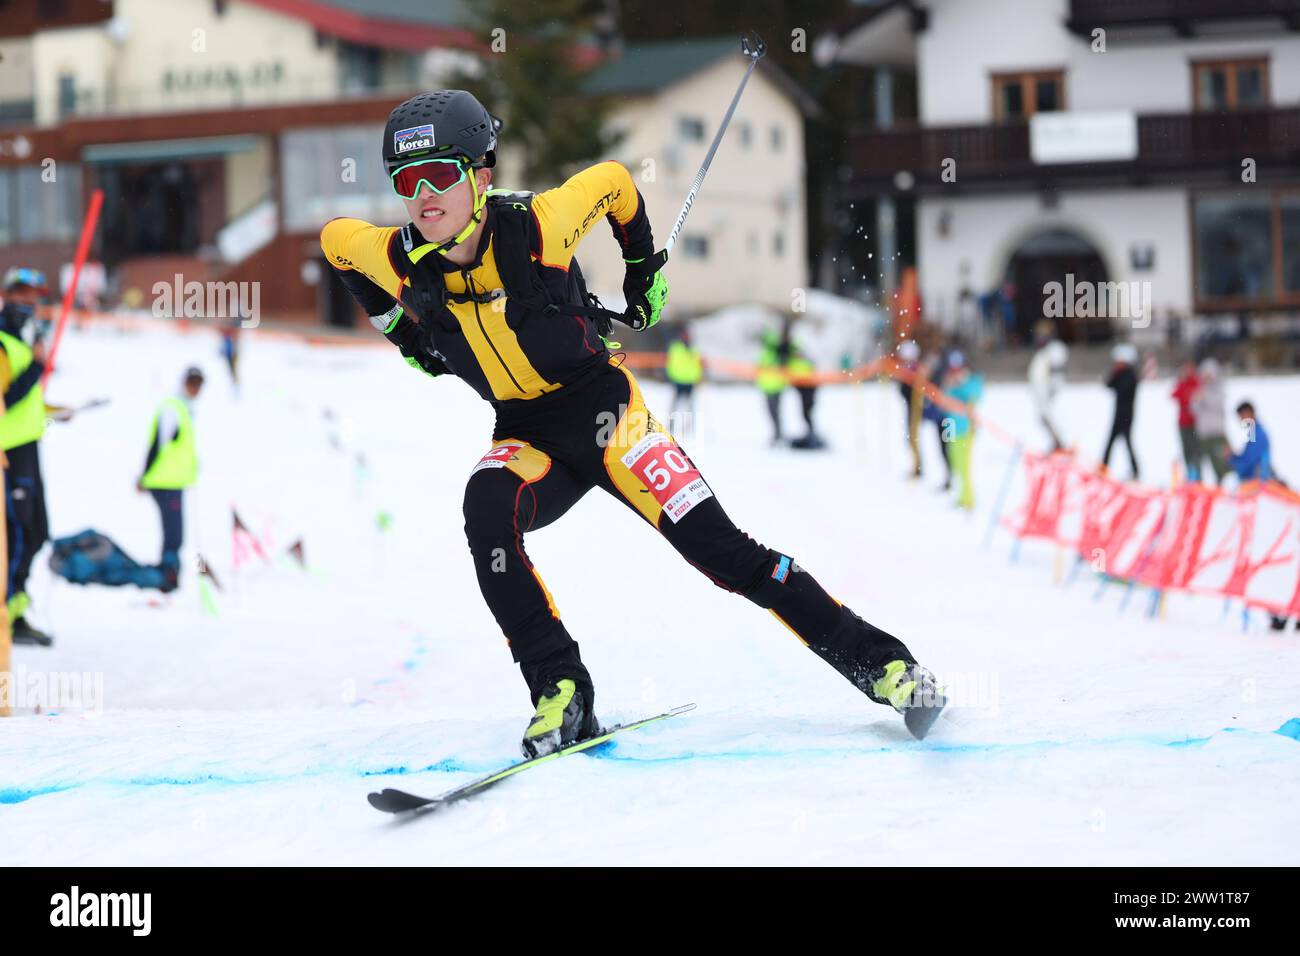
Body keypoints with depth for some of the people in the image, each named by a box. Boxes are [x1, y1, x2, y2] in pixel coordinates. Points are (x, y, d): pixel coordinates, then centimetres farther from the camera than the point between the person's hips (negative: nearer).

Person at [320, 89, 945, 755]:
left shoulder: (534, 227, -21)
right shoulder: (399, 261, -14)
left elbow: (614, 182, -2)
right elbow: (334, 237, 9)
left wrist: (644, 271, 9)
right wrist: (400, 329, 10)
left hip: (601, 408, -2)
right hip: (525, 440, 3)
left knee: (720, 549, -11)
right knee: (486, 509, -31)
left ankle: (879, 663, -2)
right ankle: (561, 692, -23)